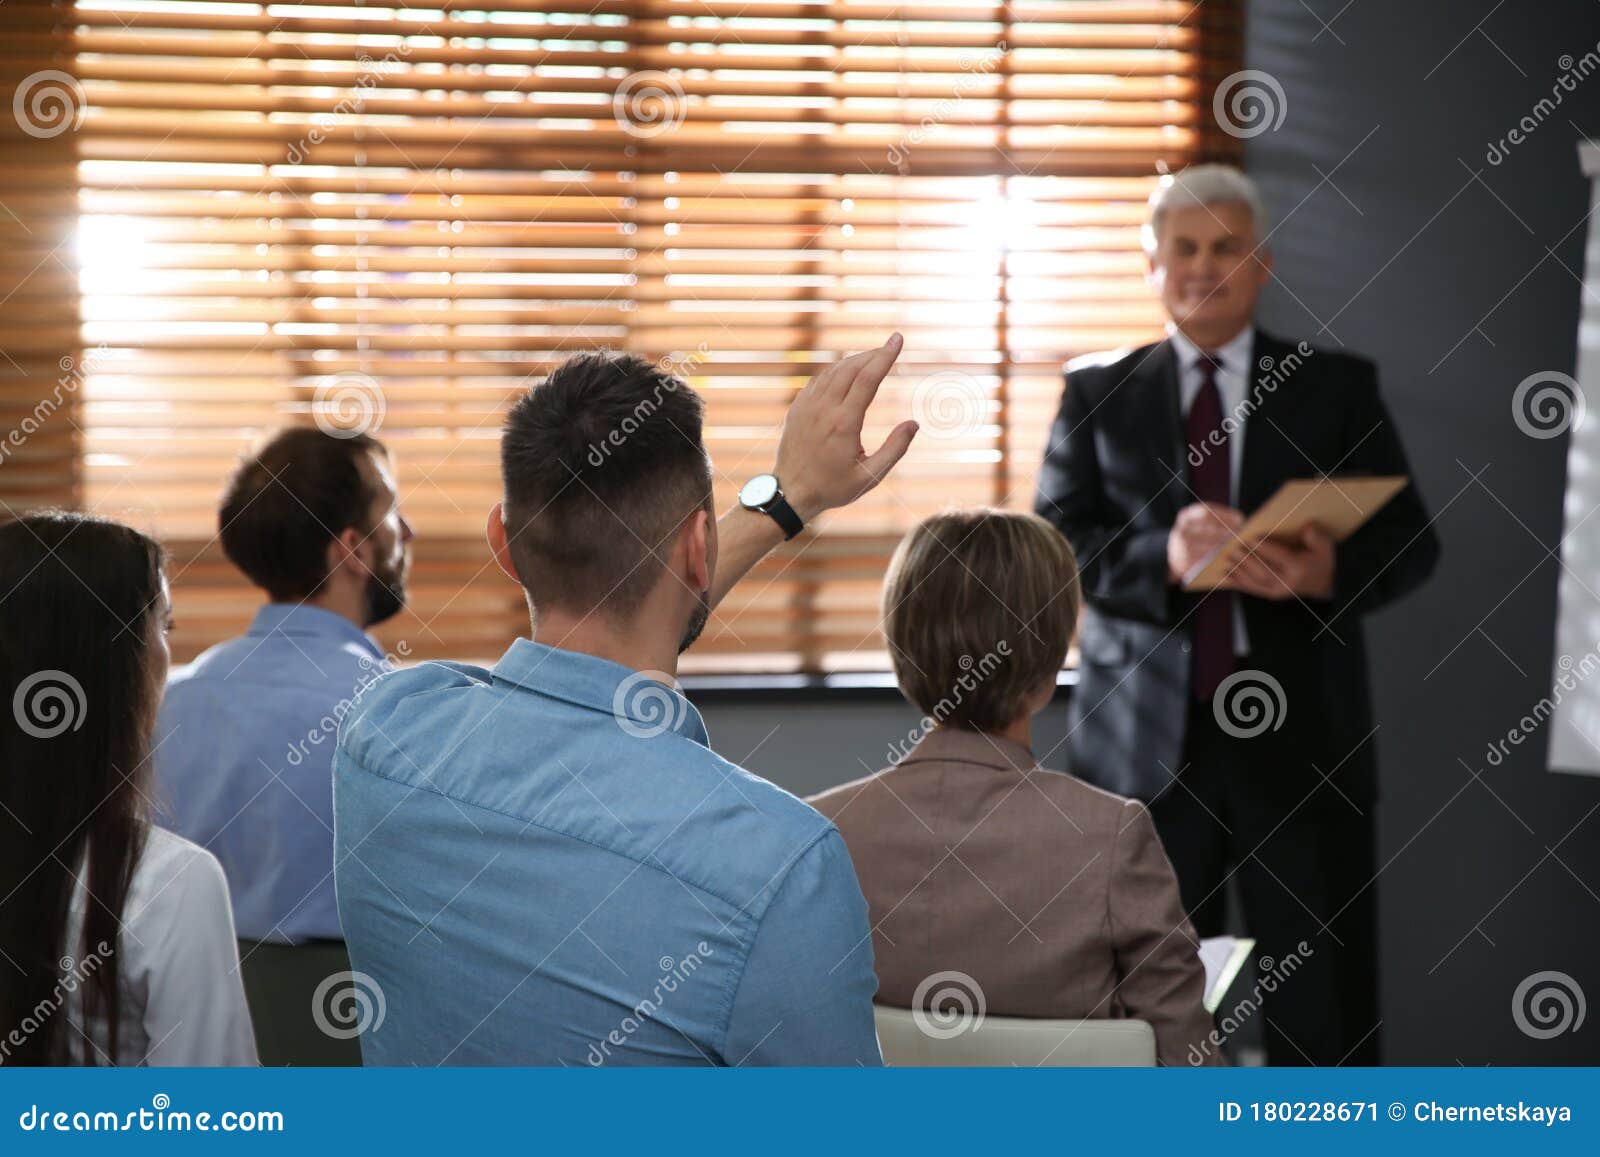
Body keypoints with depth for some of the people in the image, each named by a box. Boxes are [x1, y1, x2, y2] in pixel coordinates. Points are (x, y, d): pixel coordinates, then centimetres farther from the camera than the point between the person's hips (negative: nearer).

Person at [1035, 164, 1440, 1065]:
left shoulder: (1339, 388, 7)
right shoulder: (1098, 392, 8)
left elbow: (1411, 542, 2)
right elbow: (1055, 541, -1)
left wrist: (1330, 573, -20)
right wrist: (1163, 556, -20)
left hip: (1298, 737, 0)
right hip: (1148, 737, 0)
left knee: (1328, 1007, 2)